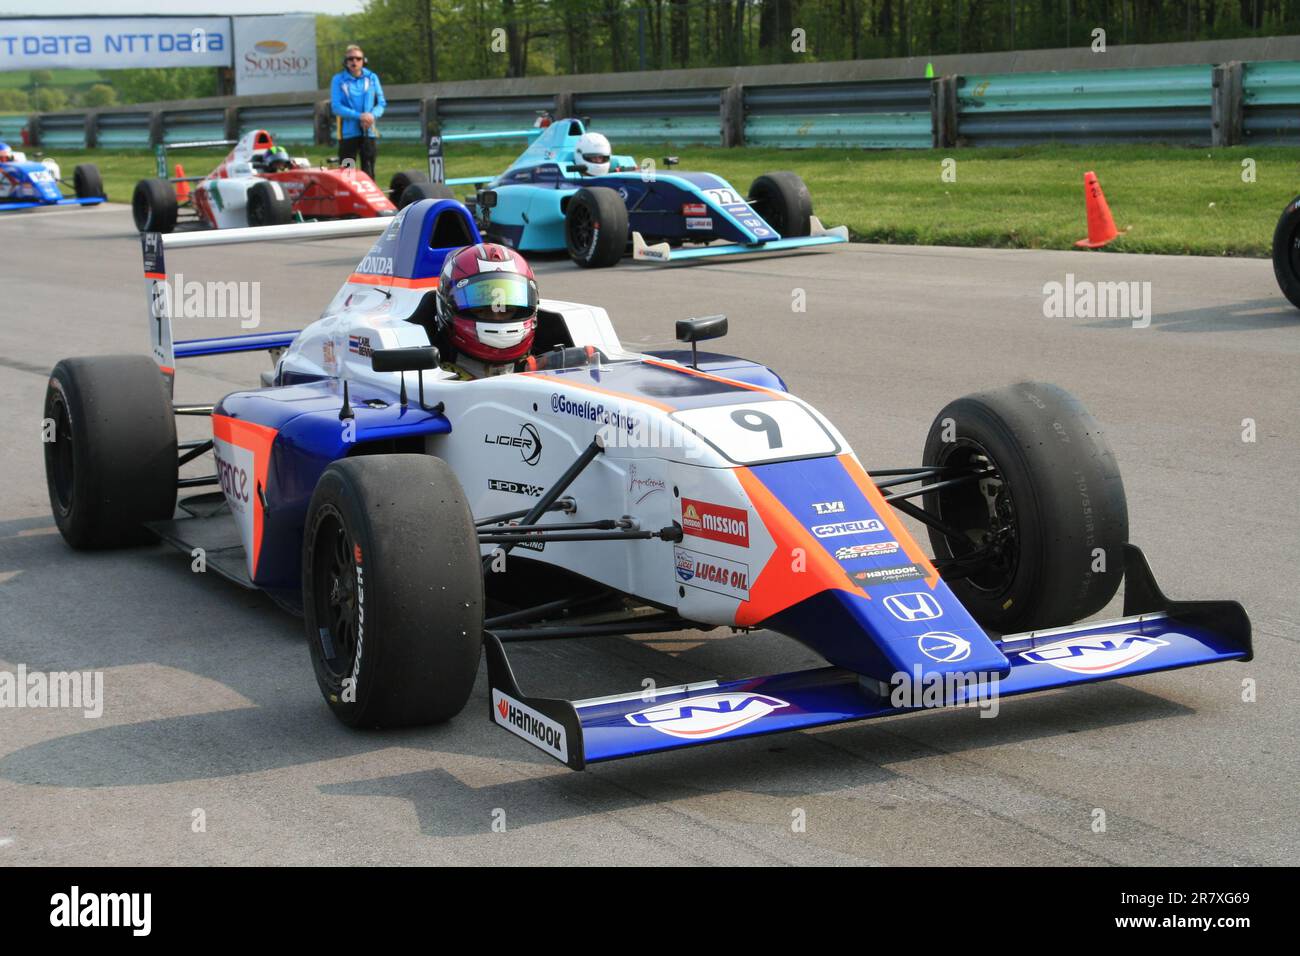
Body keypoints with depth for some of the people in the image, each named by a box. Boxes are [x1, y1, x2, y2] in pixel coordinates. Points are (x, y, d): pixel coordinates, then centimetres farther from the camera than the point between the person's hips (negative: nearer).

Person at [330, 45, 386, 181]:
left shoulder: (372, 78, 8)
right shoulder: (338, 80, 0)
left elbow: (381, 103, 8)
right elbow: (336, 107, -7)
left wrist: (373, 115, -14)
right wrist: (359, 116, -19)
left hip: (369, 132, 3)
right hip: (348, 132, -2)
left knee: (368, 172, 5)